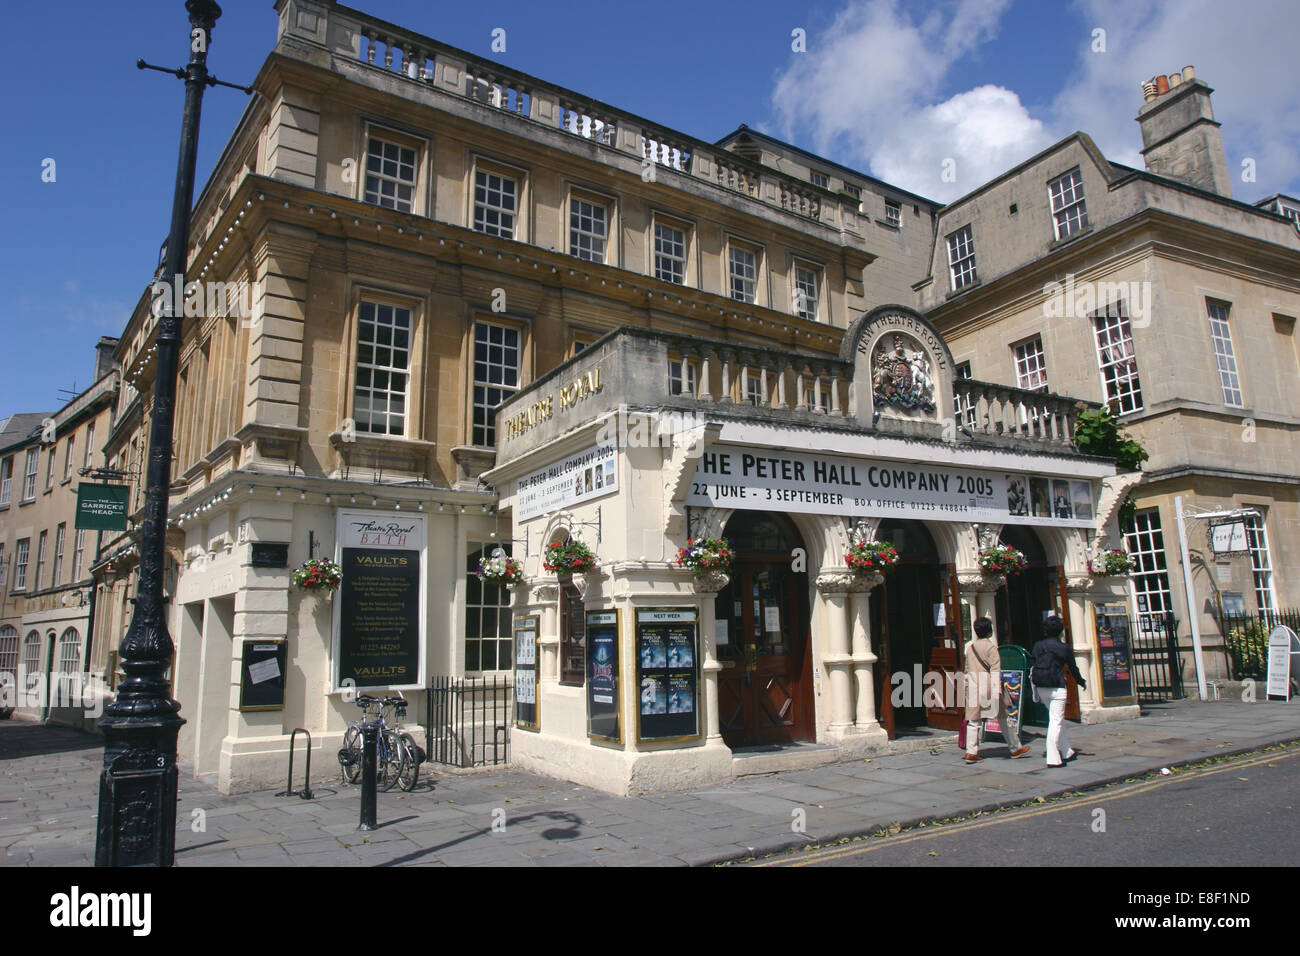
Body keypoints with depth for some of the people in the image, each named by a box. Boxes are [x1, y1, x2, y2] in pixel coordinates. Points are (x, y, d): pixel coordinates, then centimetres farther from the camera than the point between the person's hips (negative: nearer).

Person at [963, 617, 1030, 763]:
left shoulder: (970, 647, 10)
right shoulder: (991, 646, -7)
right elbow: (995, 669, -14)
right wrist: (997, 689, -18)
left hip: (973, 686, 4)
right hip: (988, 685, -4)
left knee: (973, 718, 3)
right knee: (1003, 717, 10)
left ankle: (971, 752, -4)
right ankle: (1015, 748, 24)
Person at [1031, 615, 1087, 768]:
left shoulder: (1038, 646, 4)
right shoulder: (1063, 647, -6)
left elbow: (1033, 667, 5)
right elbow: (1073, 668, 5)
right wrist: (1082, 682, 21)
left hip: (1041, 688, 5)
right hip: (1057, 688, -5)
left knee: (1057, 720, 20)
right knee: (1056, 721, -3)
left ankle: (1067, 752, 28)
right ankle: (1053, 758, -7)